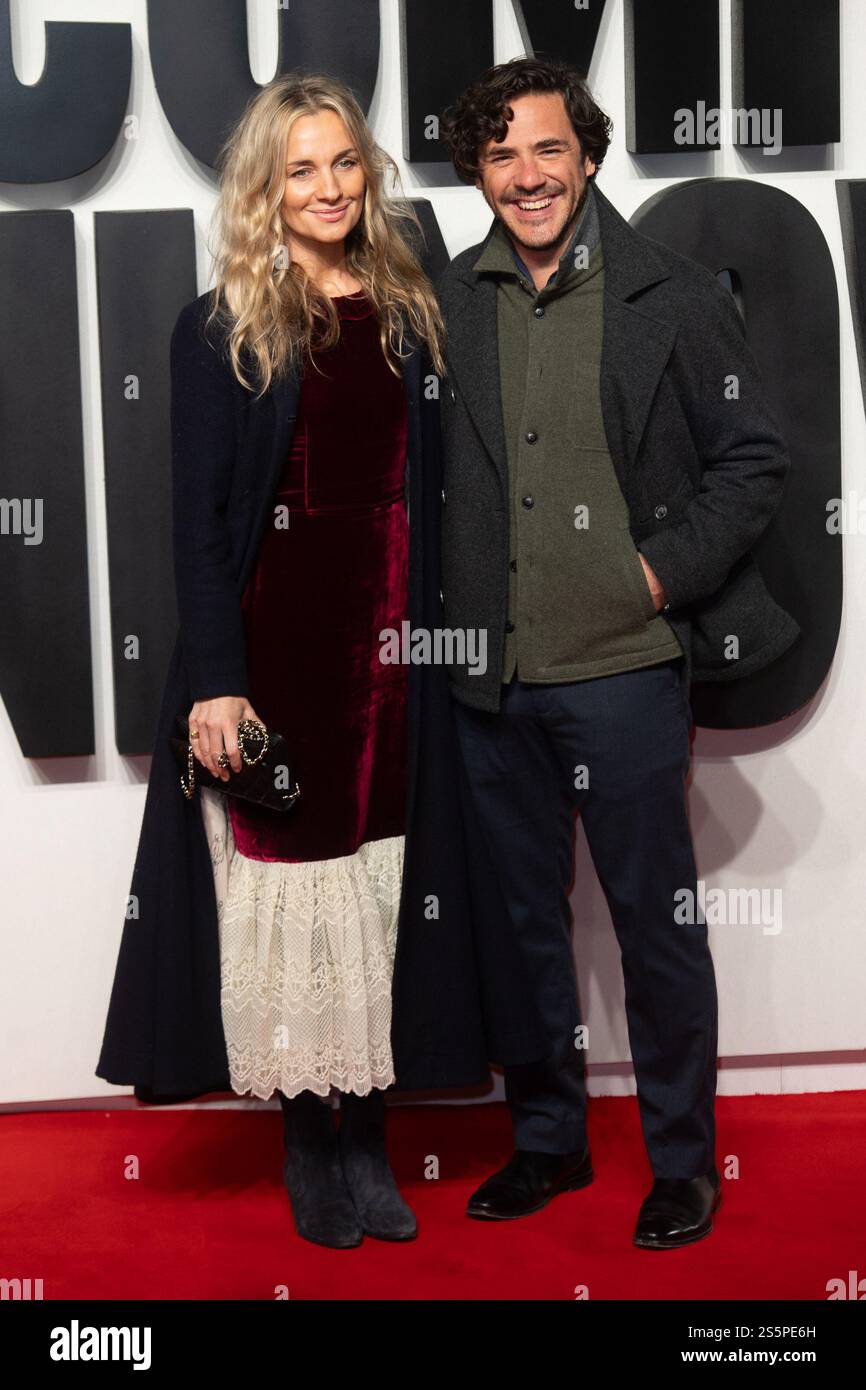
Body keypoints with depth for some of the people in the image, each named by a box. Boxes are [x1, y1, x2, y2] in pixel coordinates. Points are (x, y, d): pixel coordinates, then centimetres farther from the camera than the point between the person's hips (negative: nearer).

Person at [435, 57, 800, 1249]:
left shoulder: (674, 298, -2)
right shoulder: (446, 307, 6)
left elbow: (756, 461, 0)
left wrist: (663, 572, -9)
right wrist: (441, 613, 3)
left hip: (624, 669, -3)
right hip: (491, 673, 4)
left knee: (657, 923, 6)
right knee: (523, 916, 15)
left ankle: (683, 1160, 24)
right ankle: (548, 1139, 33)